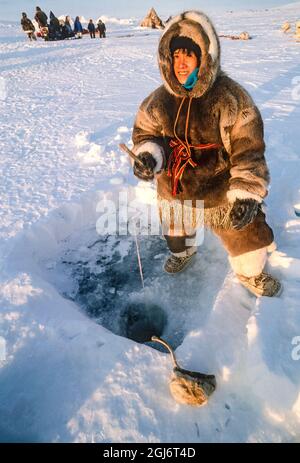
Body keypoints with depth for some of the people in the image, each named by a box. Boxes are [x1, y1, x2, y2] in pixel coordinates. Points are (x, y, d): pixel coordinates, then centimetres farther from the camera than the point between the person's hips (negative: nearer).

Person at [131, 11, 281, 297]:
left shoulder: (230, 97, -19)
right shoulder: (160, 99, -10)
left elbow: (248, 150, -18)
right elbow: (144, 132, 1)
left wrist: (247, 194, -26)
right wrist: (148, 156, -23)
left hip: (220, 189, -3)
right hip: (174, 189, 3)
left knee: (243, 230, 9)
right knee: (177, 227, 26)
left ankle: (251, 274, 40)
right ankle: (183, 252, 61)